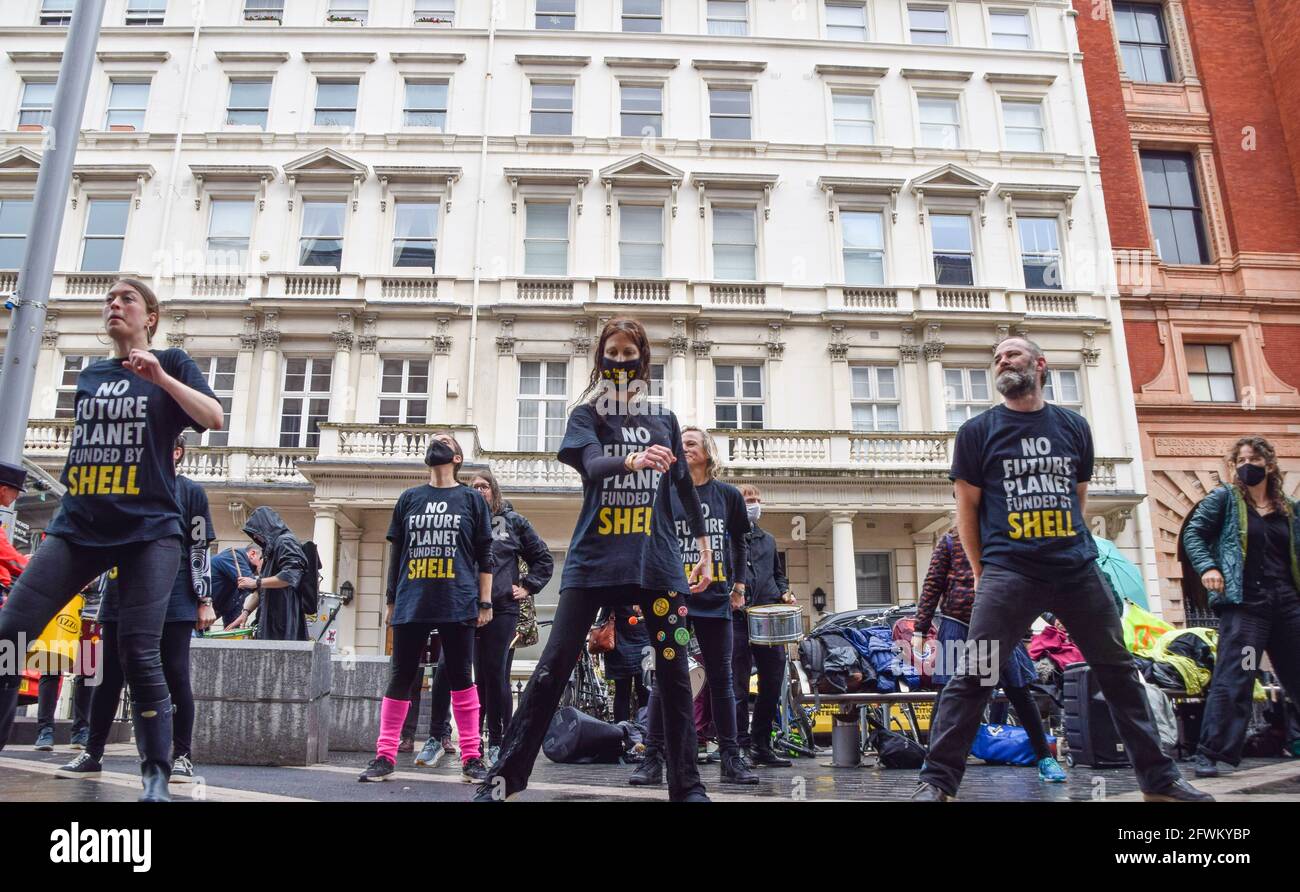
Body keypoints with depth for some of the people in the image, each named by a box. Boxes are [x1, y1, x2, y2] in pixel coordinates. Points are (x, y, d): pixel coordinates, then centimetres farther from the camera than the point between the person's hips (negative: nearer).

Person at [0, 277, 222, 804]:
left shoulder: (170, 364, 5)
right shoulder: (89, 374, 18)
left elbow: (214, 418, -10)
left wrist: (161, 377, -20)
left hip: (149, 530, -5)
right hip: (78, 527, 5)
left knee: (138, 654, -11)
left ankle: (157, 776, 0)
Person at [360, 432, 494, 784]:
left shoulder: (472, 500, 7)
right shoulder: (409, 498, 13)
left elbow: (485, 557, 5)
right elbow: (396, 553, 16)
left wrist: (485, 602, -1)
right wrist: (392, 599, 12)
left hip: (457, 605, -2)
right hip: (411, 605, 2)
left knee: (460, 678, 1)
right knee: (400, 677, 4)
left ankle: (472, 758, 5)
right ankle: (384, 756, 12)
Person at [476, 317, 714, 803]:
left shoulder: (664, 419, 13)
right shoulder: (586, 414, 4)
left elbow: (686, 488, 17)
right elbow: (591, 464, -17)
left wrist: (705, 550, 16)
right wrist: (632, 460, -38)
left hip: (657, 558, 2)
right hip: (593, 556, -2)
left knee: (673, 671, 3)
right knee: (553, 667, -4)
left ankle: (687, 785, 14)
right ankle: (502, 777, 5)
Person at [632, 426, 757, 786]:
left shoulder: (729, 495, 8)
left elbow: (739, 542, 16)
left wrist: (739, 585, 11)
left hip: (715, 598, 2)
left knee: (720, 678, 7)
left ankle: (731, 758, 14)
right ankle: (653, 758, 2)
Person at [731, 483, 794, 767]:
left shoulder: (768, 539, 23)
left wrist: (784, 593, 10)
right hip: (737, 617, -6)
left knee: (773, 682, 7)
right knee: (739, 685, -2)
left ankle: (762, 745, 19)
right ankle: (741, 745, 5)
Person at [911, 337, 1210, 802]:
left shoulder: (1074, 427, 12)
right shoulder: (977, 431, 2)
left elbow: (1077, 498, 19)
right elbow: (967, 506, 4)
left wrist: (1071, 551, 15)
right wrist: (981, 571, 4)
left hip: (1078, 568, 4)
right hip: (1009, 571, -4)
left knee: (1118, 671, 13)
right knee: (973, 677, -10)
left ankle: (1159, 777, 28)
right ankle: (936, 780, -2)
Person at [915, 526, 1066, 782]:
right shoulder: (951, 539, 3)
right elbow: (932, 585, 0)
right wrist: (920, 629, -3)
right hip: (957, 625, -2)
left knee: (1020, 693, 7)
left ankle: (1045, 758, 19)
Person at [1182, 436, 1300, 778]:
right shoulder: (1224, 498, 5)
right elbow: (1193, 533, 0)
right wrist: (1207, 567, -15)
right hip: (1243, 602, -5)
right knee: (1233, 678, -11)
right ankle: (1211, 754, -8)